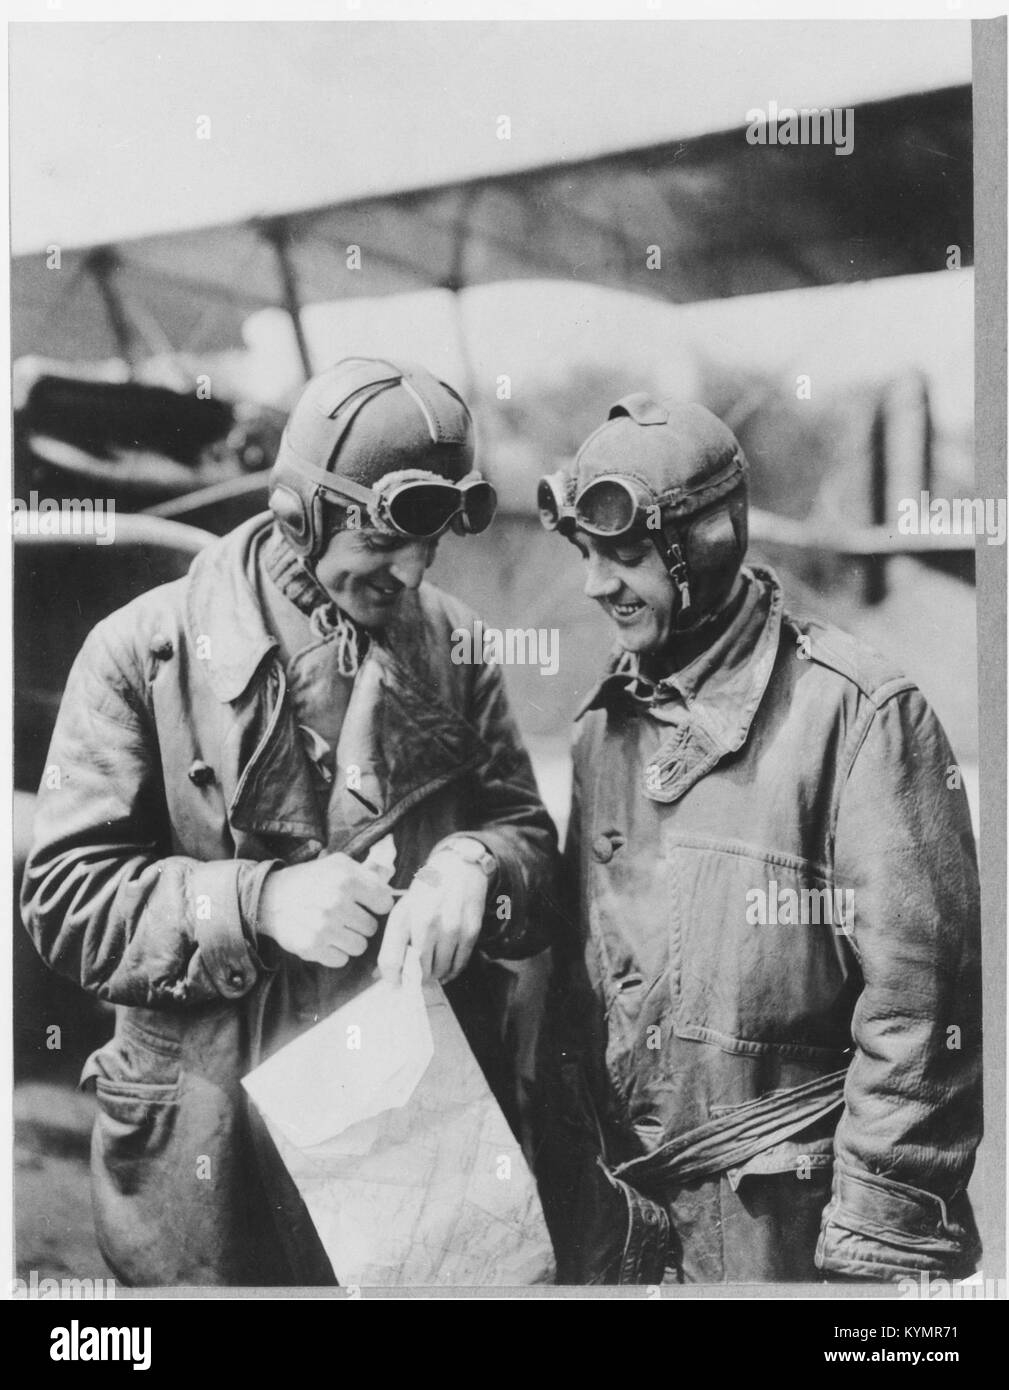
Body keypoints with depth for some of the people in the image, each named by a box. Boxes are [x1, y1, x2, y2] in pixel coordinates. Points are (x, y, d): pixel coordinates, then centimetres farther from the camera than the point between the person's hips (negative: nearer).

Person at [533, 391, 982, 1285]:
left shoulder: (859, 714, -14)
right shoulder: (606, 719, 6)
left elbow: (915, 995, -15)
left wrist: (883, 1234, -14)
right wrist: (559, 1159, 12)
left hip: (777, 1210, -5)